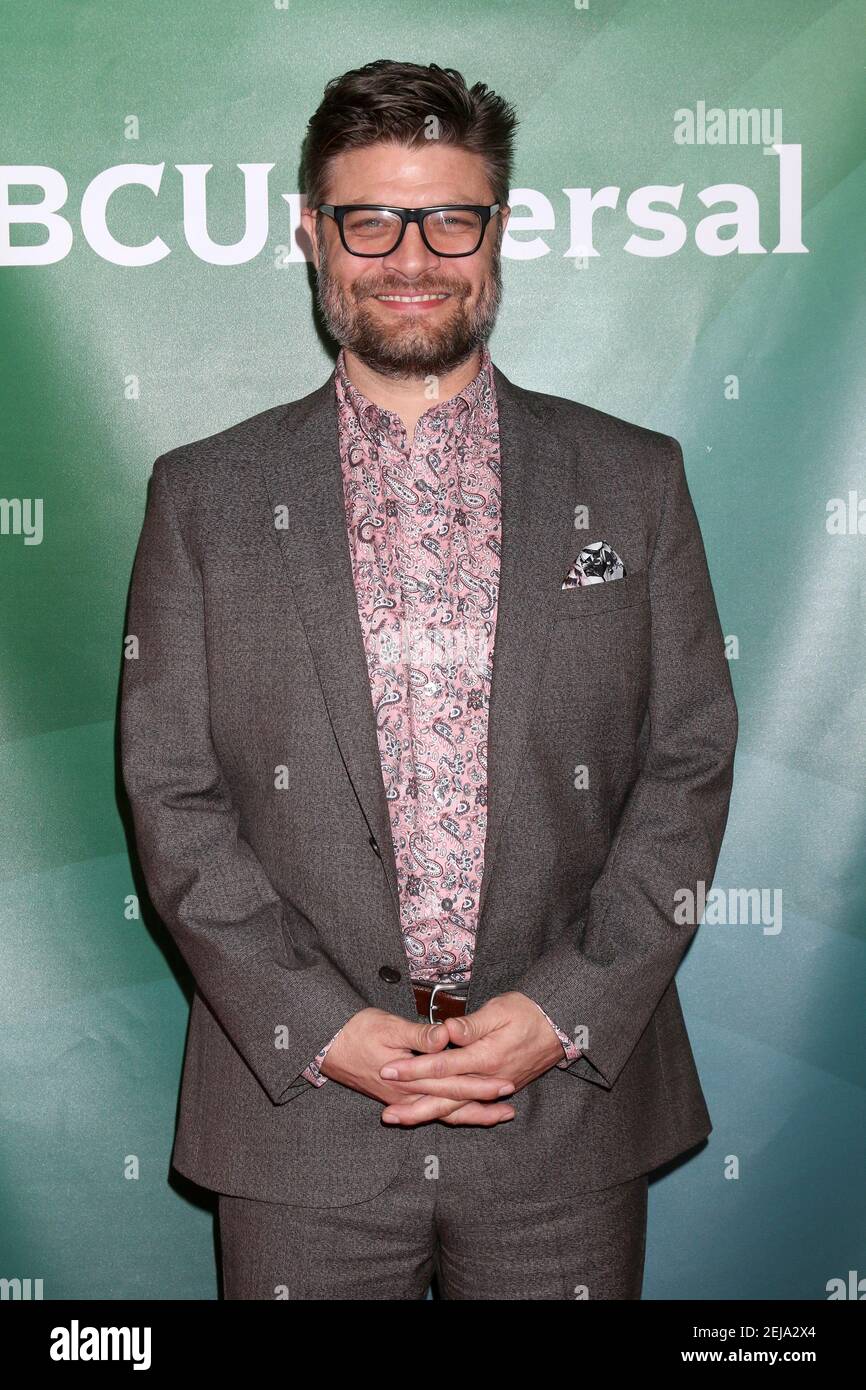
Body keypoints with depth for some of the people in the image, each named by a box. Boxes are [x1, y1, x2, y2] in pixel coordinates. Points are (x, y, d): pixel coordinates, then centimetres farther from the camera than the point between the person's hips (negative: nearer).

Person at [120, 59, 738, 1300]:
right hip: (299, 1106, 0)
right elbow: (172, 794, -1)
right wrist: (320, 1026, -10)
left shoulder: (633, 479, 4)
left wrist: (566, 1009, -9)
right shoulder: (204, 495, 3)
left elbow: (689, 764, 1)